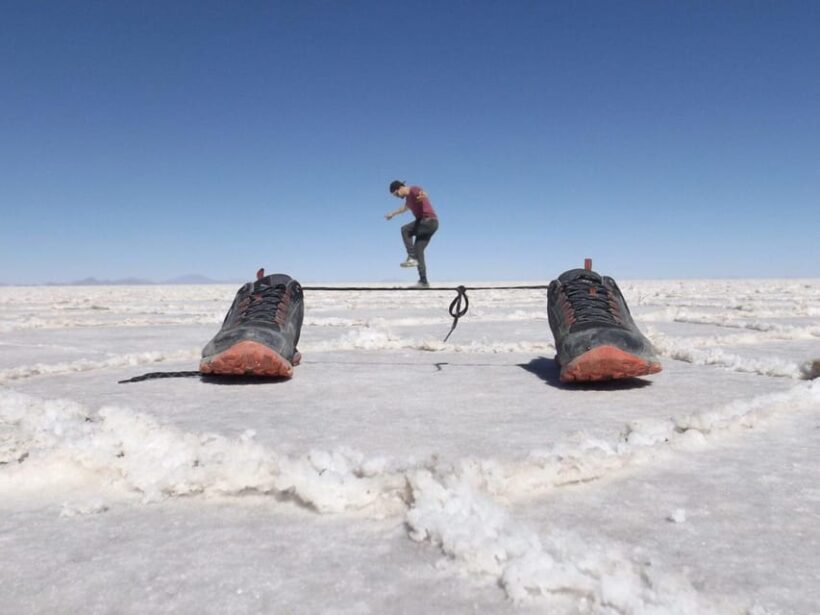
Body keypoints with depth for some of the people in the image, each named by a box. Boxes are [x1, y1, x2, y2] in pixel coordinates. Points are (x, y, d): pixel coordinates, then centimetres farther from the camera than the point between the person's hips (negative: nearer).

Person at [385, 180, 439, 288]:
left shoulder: (414, 190, -10)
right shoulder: (408, 197, 19)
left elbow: (424, 194, -36)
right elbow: (405, 207, 43)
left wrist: (422, 196, -63)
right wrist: (393, 214, 60)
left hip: (430, 221, -10)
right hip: (424, 223, 10)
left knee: (405, 230, -23)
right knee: (418, 251, 4)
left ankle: (412, 258, -20)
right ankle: (423, 282, 1)